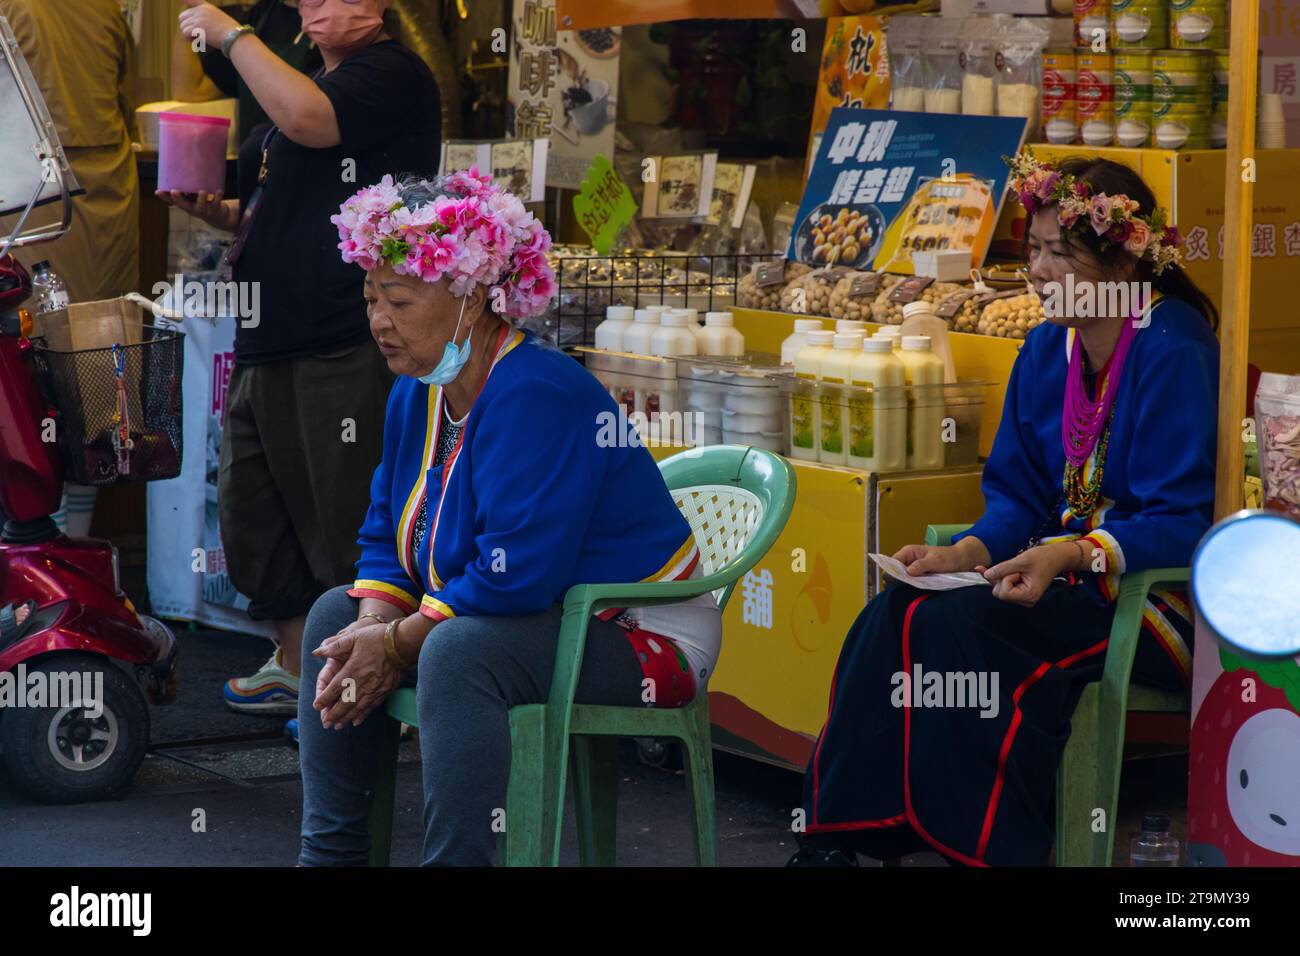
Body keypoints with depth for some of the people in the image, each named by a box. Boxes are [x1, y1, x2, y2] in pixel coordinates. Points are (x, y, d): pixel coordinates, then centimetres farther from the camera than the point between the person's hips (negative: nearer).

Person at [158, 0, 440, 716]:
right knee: (254, 520, 15)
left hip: (346, 348, -10)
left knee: (347, 527, -6)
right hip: (267, 344, 10)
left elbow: (306, 119, -27)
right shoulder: (306, 83, 22)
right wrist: (213, 208, 9)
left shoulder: (395, 77, -8)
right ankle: (295, 668, 28)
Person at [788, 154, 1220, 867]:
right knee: (894, 615, -18)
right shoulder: (1047, 349, 10)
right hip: (1063, 574, 7)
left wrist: (1074, 554, -33)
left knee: (960, 627, -29)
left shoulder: (1175, 353, -14)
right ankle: (837, 840, -19)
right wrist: (968, 553, -9)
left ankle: (978, 848, -22)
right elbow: (1017, 495, 12)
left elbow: (1181, 521, -19)